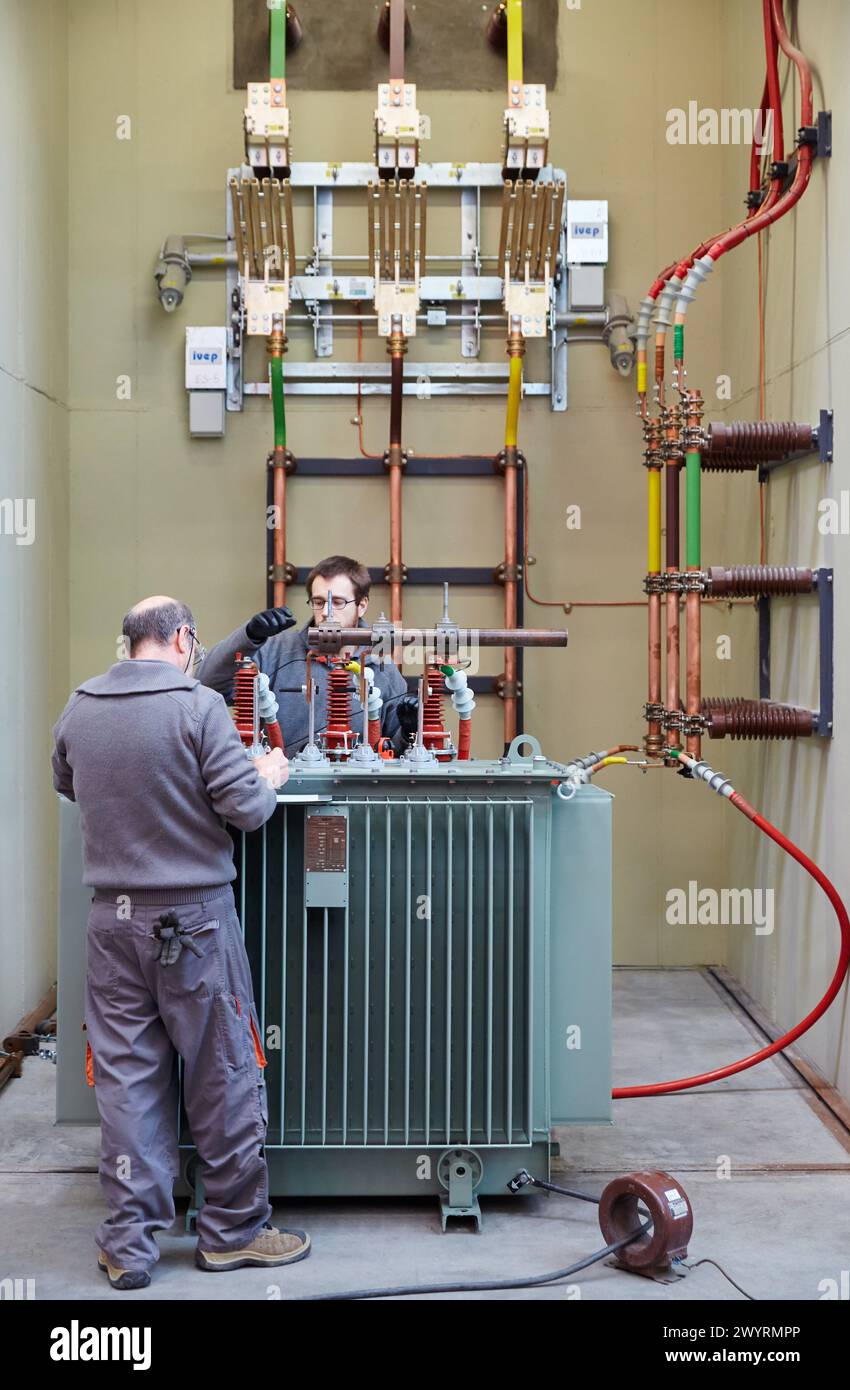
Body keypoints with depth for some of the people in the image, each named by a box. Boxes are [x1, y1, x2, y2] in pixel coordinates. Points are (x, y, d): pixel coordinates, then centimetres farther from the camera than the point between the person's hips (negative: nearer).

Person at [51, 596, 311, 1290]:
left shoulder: (79, 708, 3)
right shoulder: (198, 705, -14)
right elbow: (245, 809, -14)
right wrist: (269, 776, 6)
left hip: (113, 917, 5)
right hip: (194, 918, -4)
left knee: (126, 1080, 10)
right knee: (222, 1077, 9)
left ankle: (129, 1245, 16)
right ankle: (233, 1230, 21)